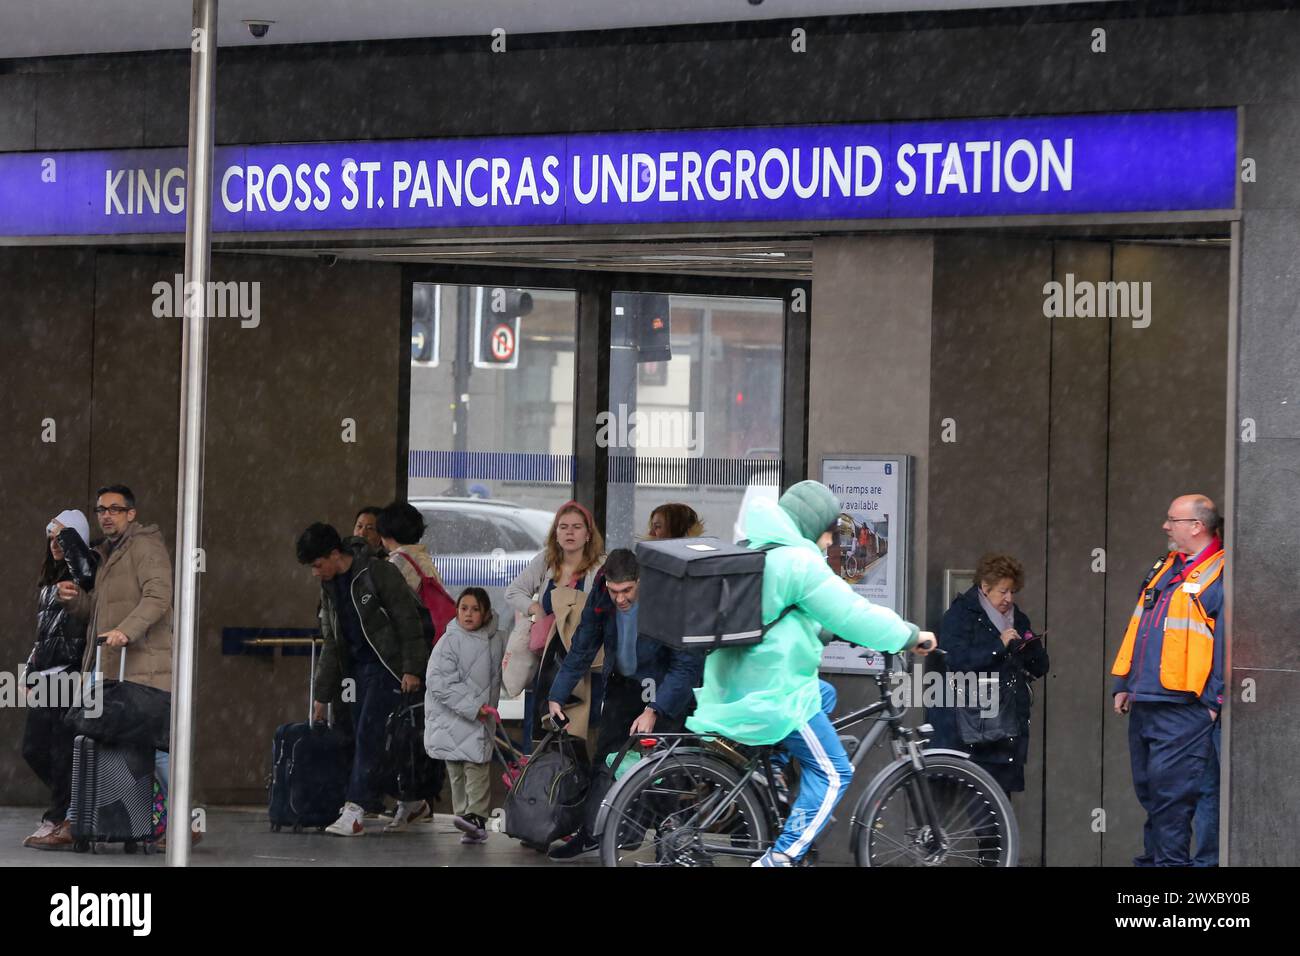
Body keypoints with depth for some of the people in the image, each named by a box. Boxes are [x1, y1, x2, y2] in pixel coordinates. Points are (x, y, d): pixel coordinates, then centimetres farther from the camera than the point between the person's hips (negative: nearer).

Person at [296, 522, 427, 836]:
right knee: (361, 735, 3)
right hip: (358, 666, 8)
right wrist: (322, 695, 16)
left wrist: (411, 669, -18)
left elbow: (408, 620, -13)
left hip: (386, 663, -8)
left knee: (368, 731, -16)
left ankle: (354, 810, -21)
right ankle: (371, 802, 7)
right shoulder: (330, 587, 11)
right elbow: (331, 644, 17)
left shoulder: (379, 573, -13)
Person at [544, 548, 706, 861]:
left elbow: (687, 665, -27)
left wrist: (654, 711, -32)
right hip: (623, 682, 4)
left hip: (665, 687, -4)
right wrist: (557, 696, -4)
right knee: (605, 759, 0)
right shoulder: (601, 598, -14)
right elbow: (581, 650, -1)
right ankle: (591, 835, 5)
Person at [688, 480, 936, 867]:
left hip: (735, 684, 10)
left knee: (824, 694, 33)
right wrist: (911, 635, -5)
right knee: (832, 774, 1)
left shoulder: (753, 550, 13)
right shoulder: (798, 562, -16)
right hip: (774, 693, -10)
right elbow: (851, 614, -17)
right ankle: (779, 859, -6)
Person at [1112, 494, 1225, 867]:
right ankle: (1153, 857, 22)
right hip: (1145, 701, 8)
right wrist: (1124, 683, 18)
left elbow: (1227, 641, -12)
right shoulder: (1164, 568, 19)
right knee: (1148, 787, 13)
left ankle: (1171, 861, -5)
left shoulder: (1221, 575, -8)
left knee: (1170, 790, -10)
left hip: (1183, 708, -8)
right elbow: (1137, 628, 22)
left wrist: (1214, 700, -15)